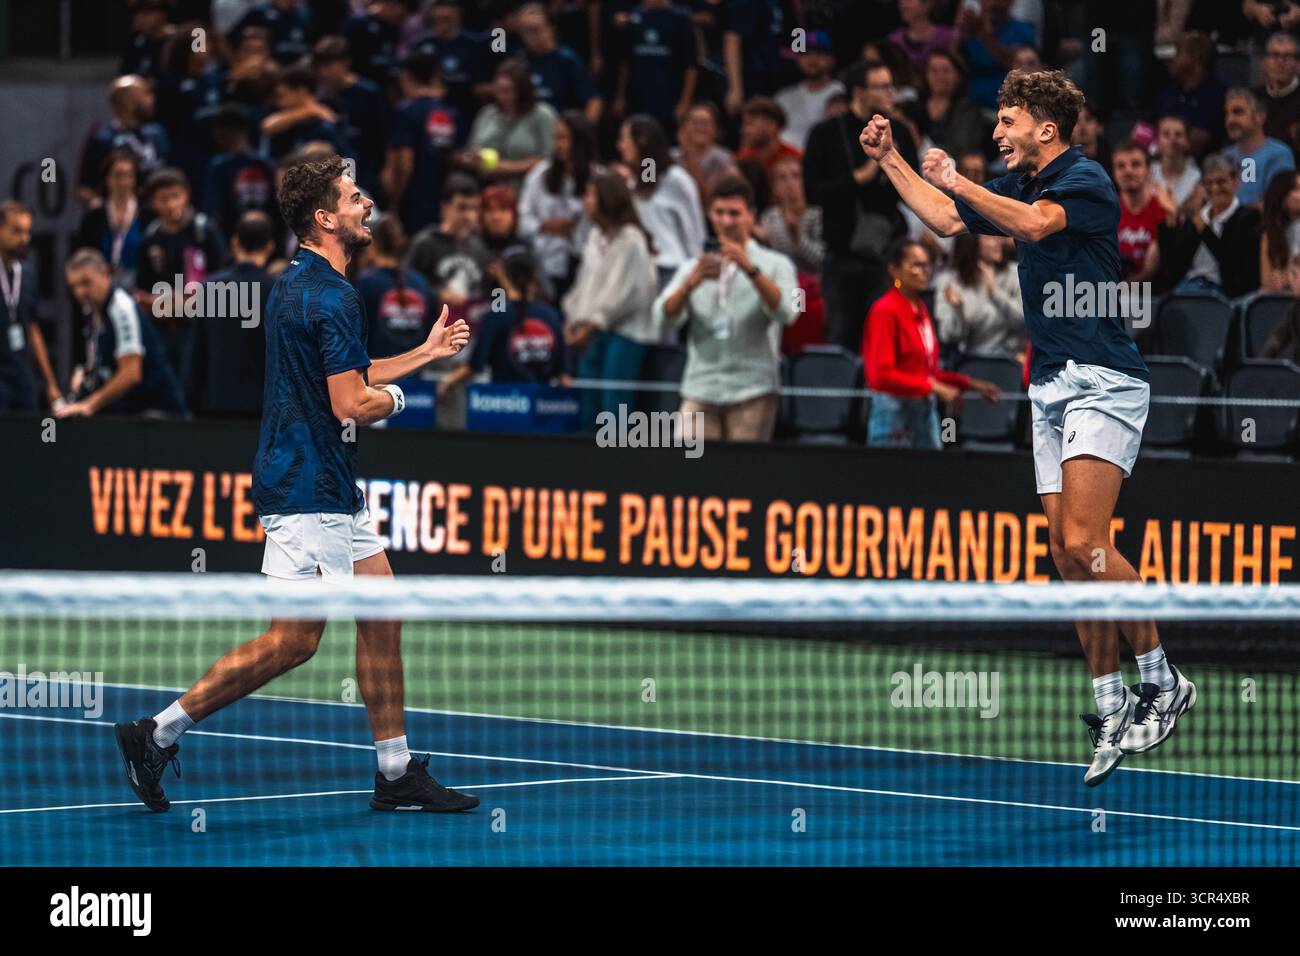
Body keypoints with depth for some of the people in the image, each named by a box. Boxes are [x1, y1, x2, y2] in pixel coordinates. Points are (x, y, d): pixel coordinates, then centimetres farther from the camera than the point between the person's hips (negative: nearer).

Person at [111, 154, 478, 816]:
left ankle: (396, 774, 13)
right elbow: (352, 407, -22)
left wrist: (424, 353, 25)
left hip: (330, 488, 10)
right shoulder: (330, 297, -19)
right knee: (293, 639, -7)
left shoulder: (297, 283, 13)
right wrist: (395, 397, -1)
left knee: (381, 611, 10)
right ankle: (160, 733, -1)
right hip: (307, 489, -10)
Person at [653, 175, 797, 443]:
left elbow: (785, 312, -10)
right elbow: (664, 316, 1)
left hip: (752, 392, -2)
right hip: (701, 388, 2)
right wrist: (692, 282, -18)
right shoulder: (693, 267, 17)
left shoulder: (775, 265, 9)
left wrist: (750, 269, -22)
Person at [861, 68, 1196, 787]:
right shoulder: (1018, 188, 15)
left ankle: (1161, 681, -9)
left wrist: (957, 181, -22)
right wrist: (890, 160, 23)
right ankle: (1112, 708, 5)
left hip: (1102, 380, -9)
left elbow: (1037, 222, -29)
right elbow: (946, 220, 29)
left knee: (1083, 542, -19)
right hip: (1050, 384, 9)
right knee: (1067, 553, 2)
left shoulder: (1084, 179, -10)